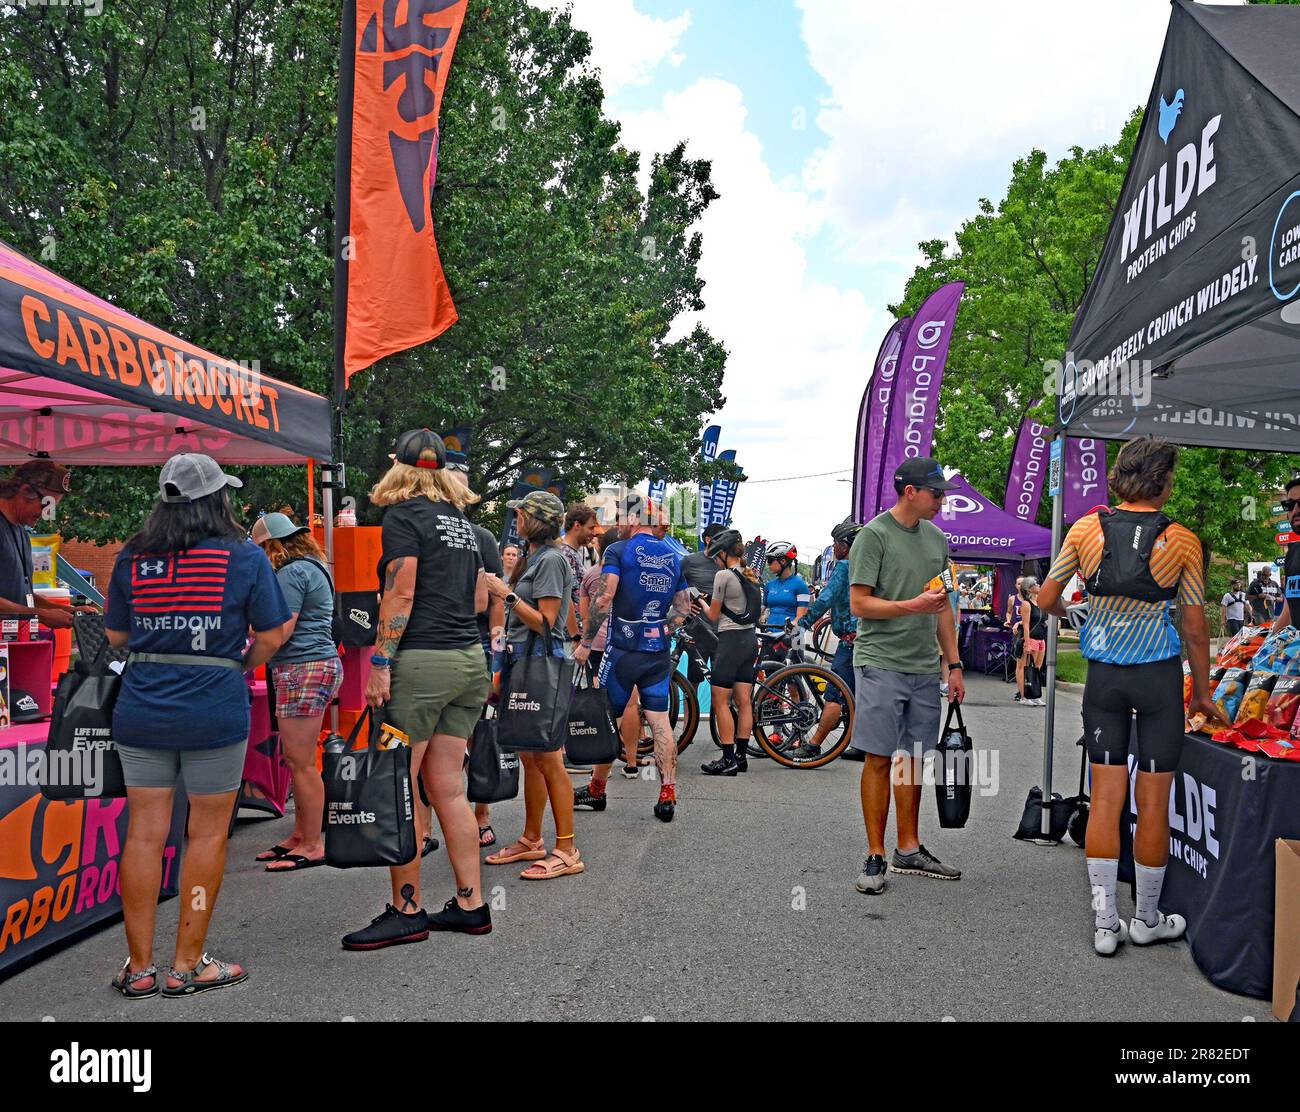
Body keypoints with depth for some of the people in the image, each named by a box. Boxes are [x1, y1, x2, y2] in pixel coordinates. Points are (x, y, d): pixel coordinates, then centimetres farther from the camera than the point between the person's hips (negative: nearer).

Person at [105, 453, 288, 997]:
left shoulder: (132, 557, 4)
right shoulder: (244, 557, -5)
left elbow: (115, 635, 11)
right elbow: (270, 636, -3)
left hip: (141, 708, 4)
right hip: (215, 711, -3)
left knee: (144, 832, 10)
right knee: (207, 834, 7)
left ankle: (139, 967, 19)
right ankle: (187, 966, 15)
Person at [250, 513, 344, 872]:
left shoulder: (292, 572, -12)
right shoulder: (312, 567, 21)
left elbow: (281, 631, -15)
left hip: (303, 669, -11)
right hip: (318, 665, 11)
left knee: (301, 762, -6)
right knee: (297, 760, 14)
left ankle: (312, 846, 0)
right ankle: (300, 837, 21)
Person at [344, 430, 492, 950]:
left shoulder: (403, 516, -4)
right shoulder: (461, 520, 17)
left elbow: (400, 595, -13)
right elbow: (480, 599, 19)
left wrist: (380, 662, -13)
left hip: (421, 659, -8)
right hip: (470, 659, 8)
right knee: (448, 787, 11)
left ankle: (407, 911, 4)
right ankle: (470, 904, 15)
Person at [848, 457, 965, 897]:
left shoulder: (936, 539, 14)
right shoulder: (874, 535, -6)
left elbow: (943, 608, 18)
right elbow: (859, 604, -9)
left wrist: (954, 666, 15)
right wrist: (912, 605, -19)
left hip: (925, 667, 6)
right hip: (881, 663, -6)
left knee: (913, 760, 11)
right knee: (879, 759, -3)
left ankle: (909, 849, 22)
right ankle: (876, 857, 4)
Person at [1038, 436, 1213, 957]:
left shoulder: (1086, 529, -2)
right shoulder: (1182, 541, -7)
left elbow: (1045, 600, 4)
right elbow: (1195, 629, -2)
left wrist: (1067, 613, 28)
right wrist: (1201, 693, 10)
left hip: (1102, 676, 2)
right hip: (1159, 677, -2)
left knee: (1105, 799, 7)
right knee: (1153, 803, 8)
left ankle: (1104, 924, 11)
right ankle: (1147, 919, 22)